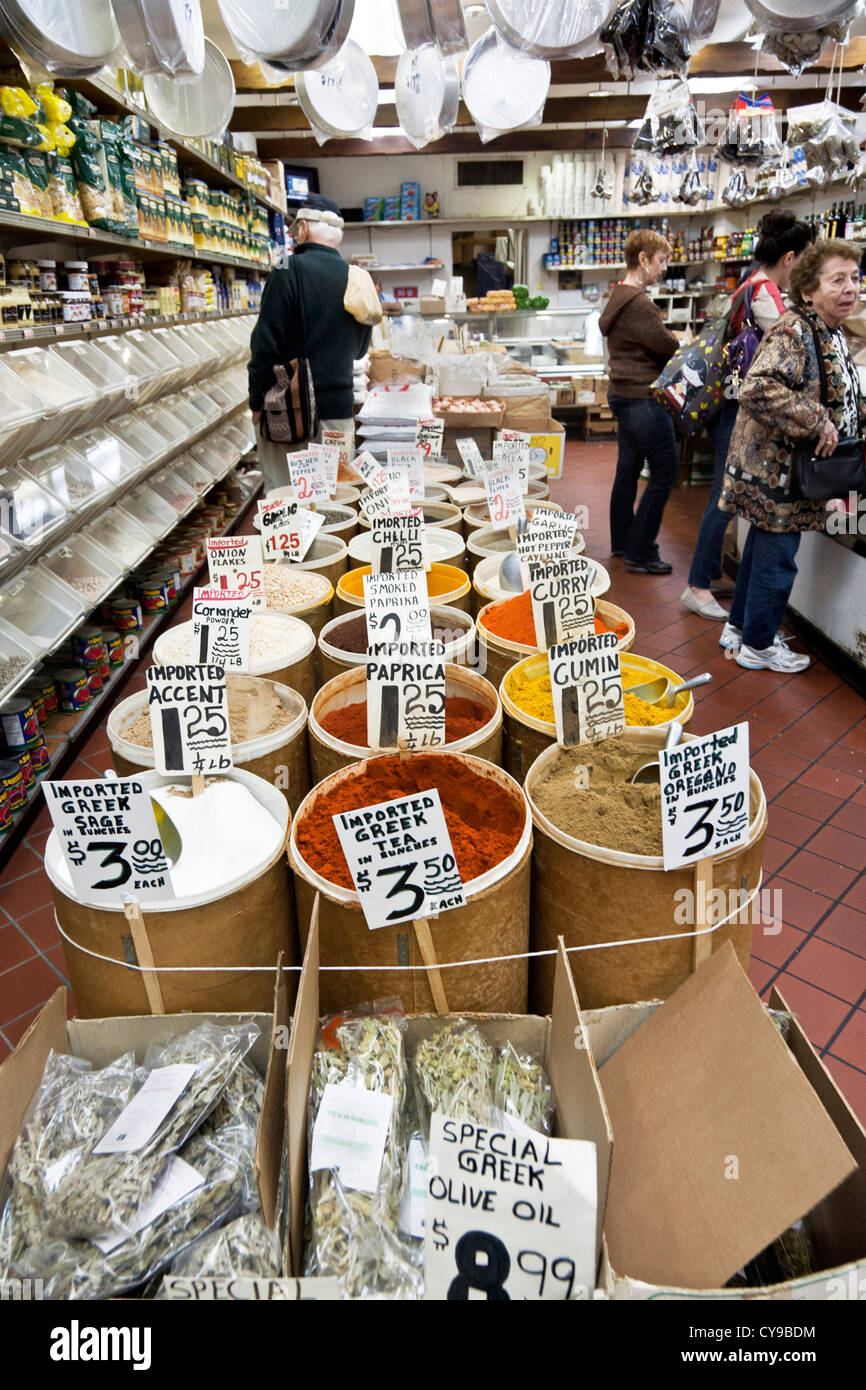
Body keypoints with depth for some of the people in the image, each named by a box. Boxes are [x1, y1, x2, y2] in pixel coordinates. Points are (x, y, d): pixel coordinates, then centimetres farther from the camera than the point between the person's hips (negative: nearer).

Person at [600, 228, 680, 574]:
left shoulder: (619, 296, 13)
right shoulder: (638, 305, -19)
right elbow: (668, 347, -15)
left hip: (623, 394, 11)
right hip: (643, 399, -11)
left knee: (628, 470, 16)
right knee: (663, 475, -4)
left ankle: (621, 542, 26)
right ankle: (640, 553, 0)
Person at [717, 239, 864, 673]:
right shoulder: (793, 332, -20)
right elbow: (757, 390, -35)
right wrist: (816, 423, -30)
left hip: (791, 468, 10)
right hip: (775, 467, -10)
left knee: (764, 546, 18)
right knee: (776, 555, 0)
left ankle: (739, 626, 33)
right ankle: (758, 645, 15)